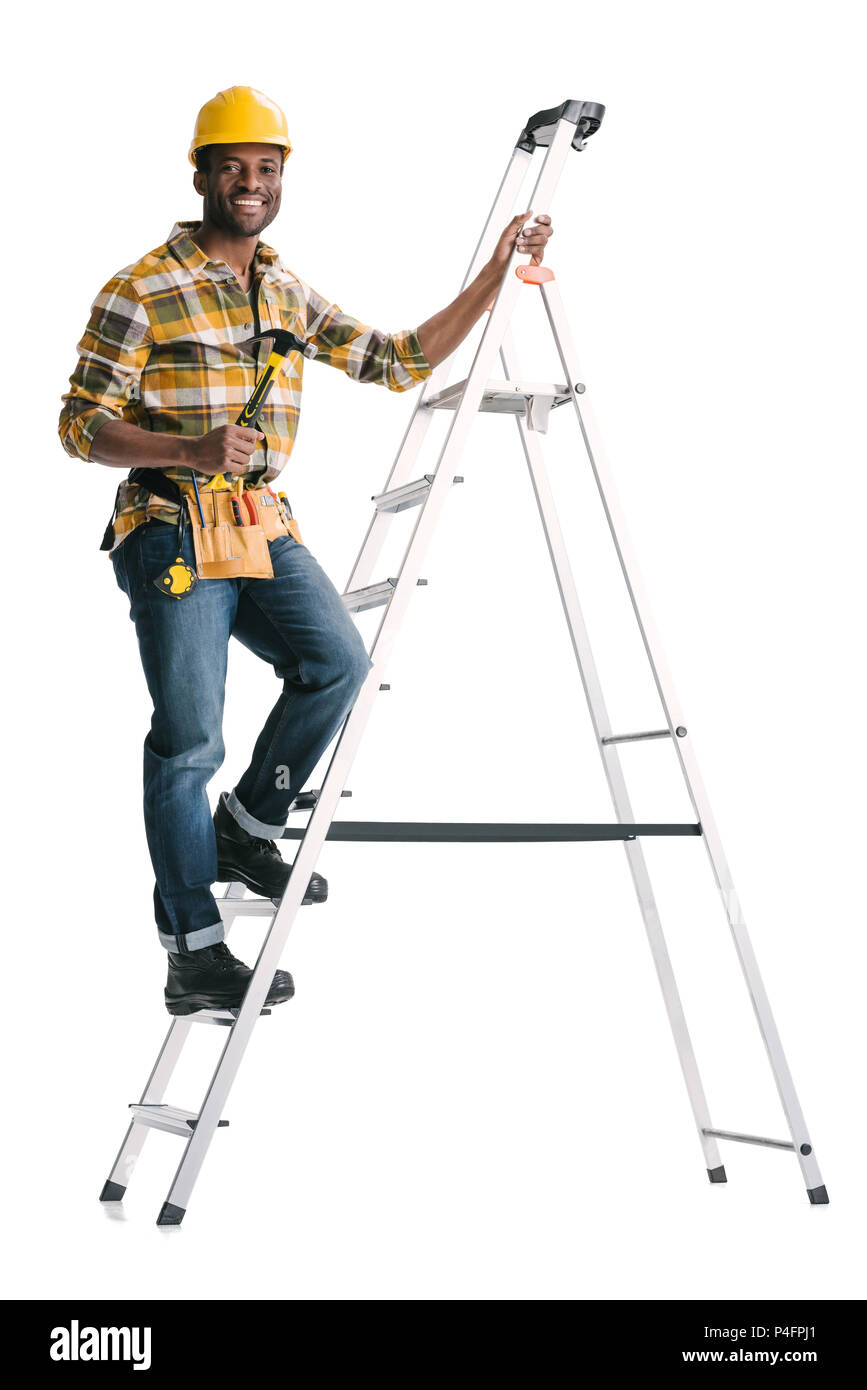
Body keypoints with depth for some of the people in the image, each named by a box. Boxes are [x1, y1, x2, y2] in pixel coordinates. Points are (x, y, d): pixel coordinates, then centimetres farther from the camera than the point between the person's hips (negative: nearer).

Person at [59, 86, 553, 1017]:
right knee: (189, 741, -4)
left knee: (337, 661, -14)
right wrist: (194, 450, -24)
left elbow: (400, 361, 12)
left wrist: (494, 274, 6)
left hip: (265, 526, 6)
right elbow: (82, 426, -8)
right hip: (175, 531, -6)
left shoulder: (290, 296, 14)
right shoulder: (141, 291, -6)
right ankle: (194, 957, 6)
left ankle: (245, 828, 9)